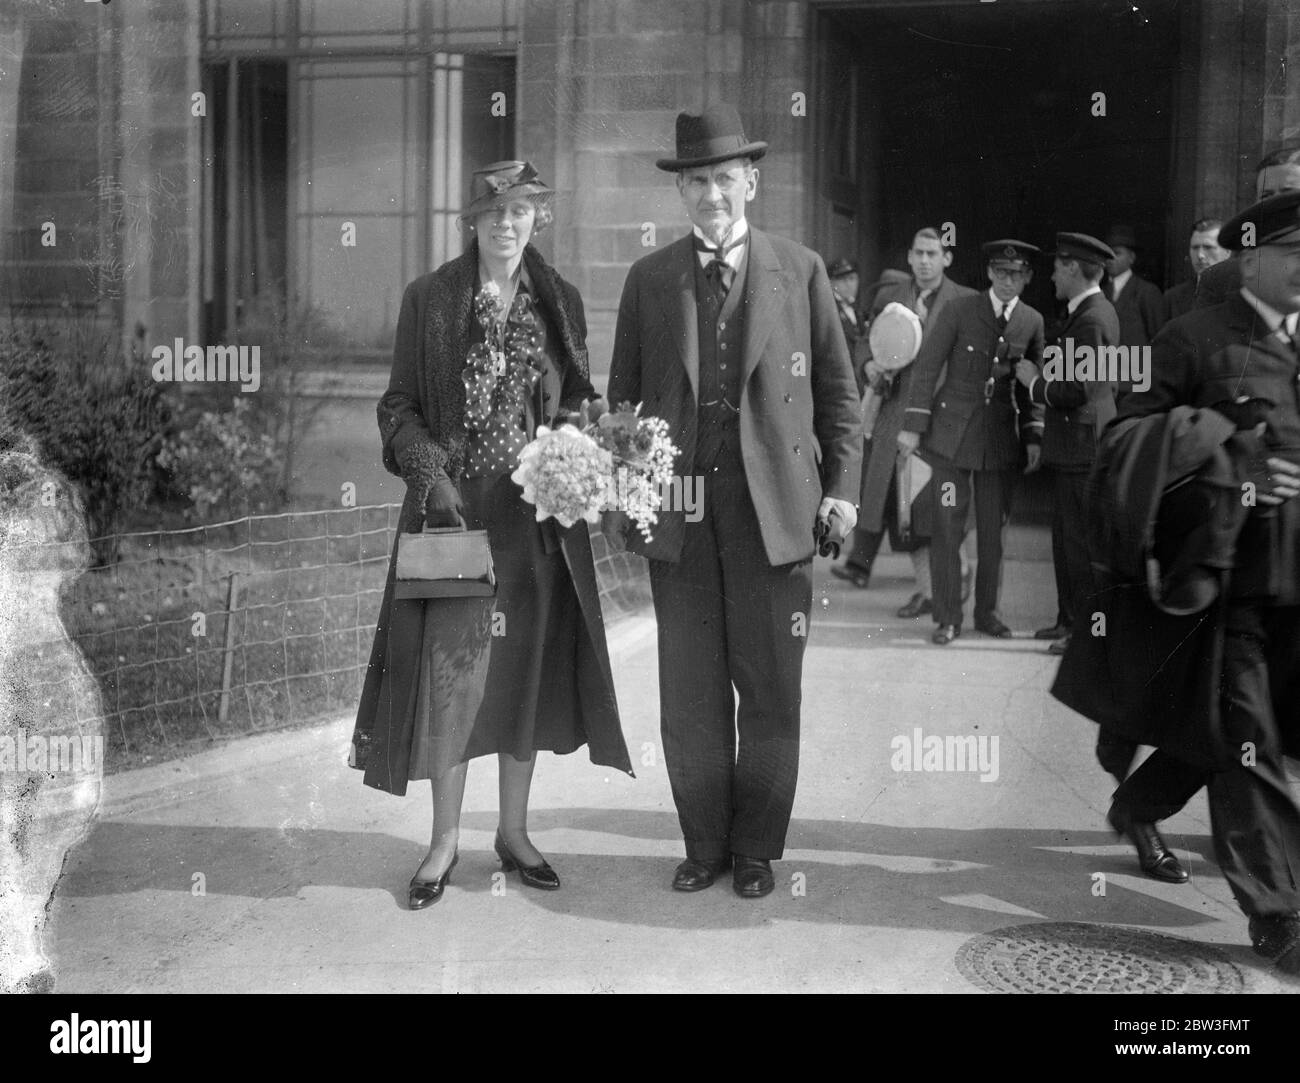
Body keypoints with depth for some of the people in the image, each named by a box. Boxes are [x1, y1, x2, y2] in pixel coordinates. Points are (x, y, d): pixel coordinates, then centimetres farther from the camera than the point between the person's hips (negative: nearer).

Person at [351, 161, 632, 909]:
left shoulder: (560, 300, 8)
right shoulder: (430, 299, 1)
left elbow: (579, 399, 14)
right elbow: (398, 404, 1)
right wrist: (430, 470, -15)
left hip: (541, 515, 3)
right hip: (456, 508, -2)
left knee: (529, 667, 8)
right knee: (449, 670, -2)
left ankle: (515, 831, 22)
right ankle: (446, 840, 12)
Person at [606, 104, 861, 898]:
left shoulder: (800, 271, 6)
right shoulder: (649, 279, 9)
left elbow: (838, 391, 7)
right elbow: (625, 396, 11)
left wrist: (841, 488, -1)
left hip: (773, 510, -1)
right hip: (677, 511, 1)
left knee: (771, 692, 5)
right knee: (690, 693, 7)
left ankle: (758, 848, 20)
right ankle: (705, 845, 22)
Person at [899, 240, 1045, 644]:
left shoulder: (1032, 322, 6)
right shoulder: (959, 311, -4)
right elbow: (926, 367, -3)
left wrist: (1034, 437, 5)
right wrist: (914, 426, -7)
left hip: (1001, 439, 3)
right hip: (951, 432, -3)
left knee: (992, 530, 8)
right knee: (947, 528, -2)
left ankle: (987, 612, 22)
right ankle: (947, 618, 7)